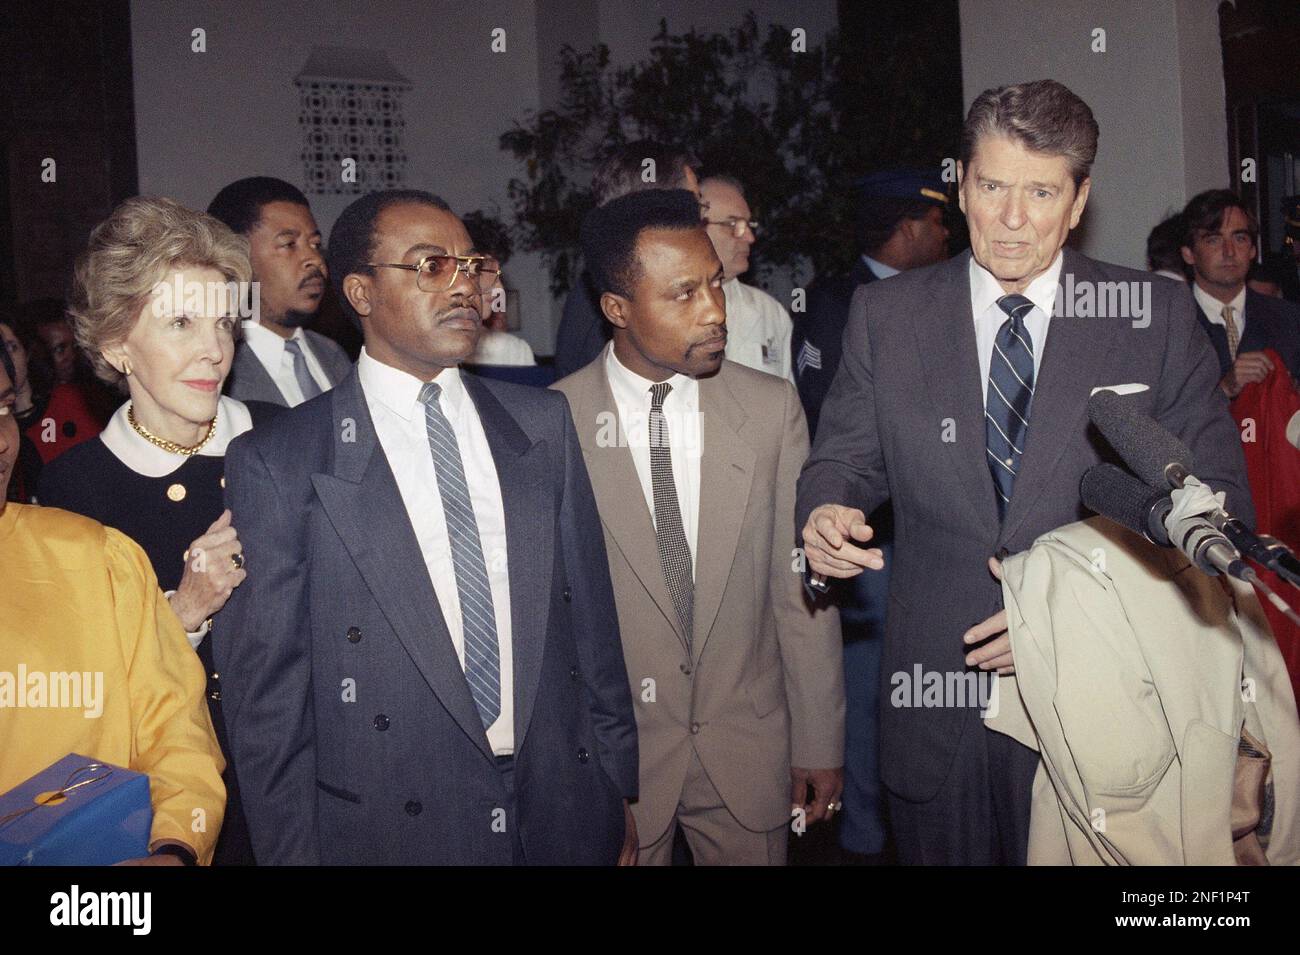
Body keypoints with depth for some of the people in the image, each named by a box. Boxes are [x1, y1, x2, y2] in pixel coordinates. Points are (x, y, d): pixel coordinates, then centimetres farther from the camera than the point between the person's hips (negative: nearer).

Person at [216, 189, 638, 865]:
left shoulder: (542, 423, 4)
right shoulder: (277, 465, -8)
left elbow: (591, 618, 7)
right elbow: (266, 694, -6)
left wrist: (618, 789, 8)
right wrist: (294, 852, -5)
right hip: (393, 832, -3)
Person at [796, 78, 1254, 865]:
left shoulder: (1159, 317, -2)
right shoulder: (885, 314, 2)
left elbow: (1217, 501, -2)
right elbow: (846, 456, 9)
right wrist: (830, 509, -16)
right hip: (936, 690, 1)